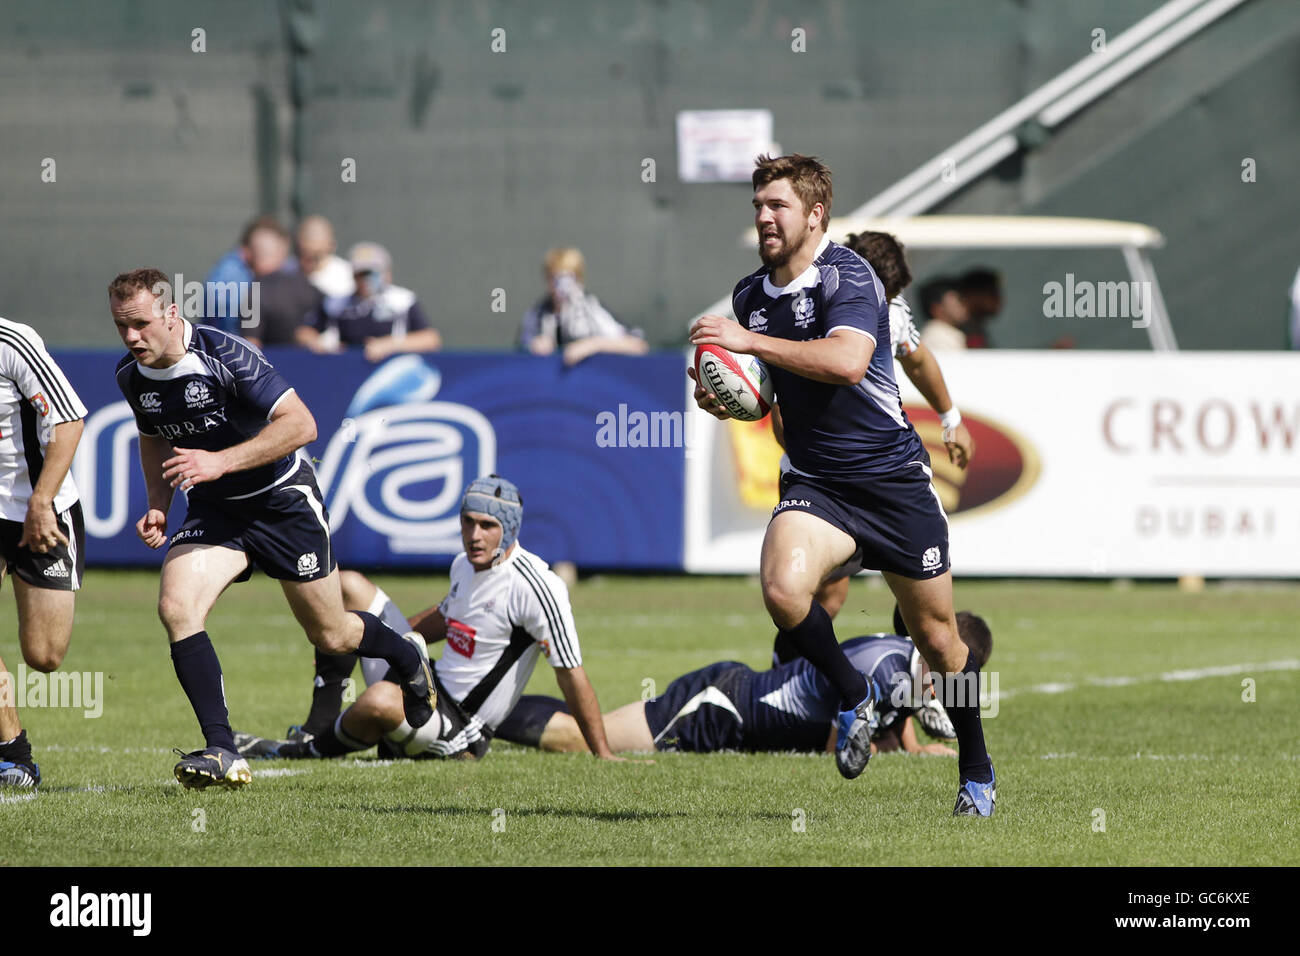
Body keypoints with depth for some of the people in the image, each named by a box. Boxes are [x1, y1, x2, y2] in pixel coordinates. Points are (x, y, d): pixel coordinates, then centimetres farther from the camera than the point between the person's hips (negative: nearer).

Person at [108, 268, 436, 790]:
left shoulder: (225, 354, -26)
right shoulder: (131, 375, -6)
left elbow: (301, 423, -28)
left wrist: (220, 462, -34)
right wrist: (157, 507, 0)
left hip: (283, 499, -5)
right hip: (213, 510, 5)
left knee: (331, 635, 8)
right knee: (176, 606, -22)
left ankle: (408, 659, 43)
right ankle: (222, 752, -22)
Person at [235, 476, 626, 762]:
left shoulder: (534, 587, -20)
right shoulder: (465, 565, 6)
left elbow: (572, 674, -18)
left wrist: (603, 756, -19)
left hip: (459, 732, -9)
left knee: (381, 701, -42)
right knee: (350, 587, 10)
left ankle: (301, 751, -10)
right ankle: (319, 725, -1)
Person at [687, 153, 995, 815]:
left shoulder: (847, 275, -13)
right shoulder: (749, 295, 7)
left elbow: (847, 362, -31)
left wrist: (749, 341, -32)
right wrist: (722, 399, 0)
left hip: (894, 479, -4)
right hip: (814, 483, 4)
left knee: (937, 639, 6)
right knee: (783, 589, -27)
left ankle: (976, 772, 28)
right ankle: (853, 696, -1)